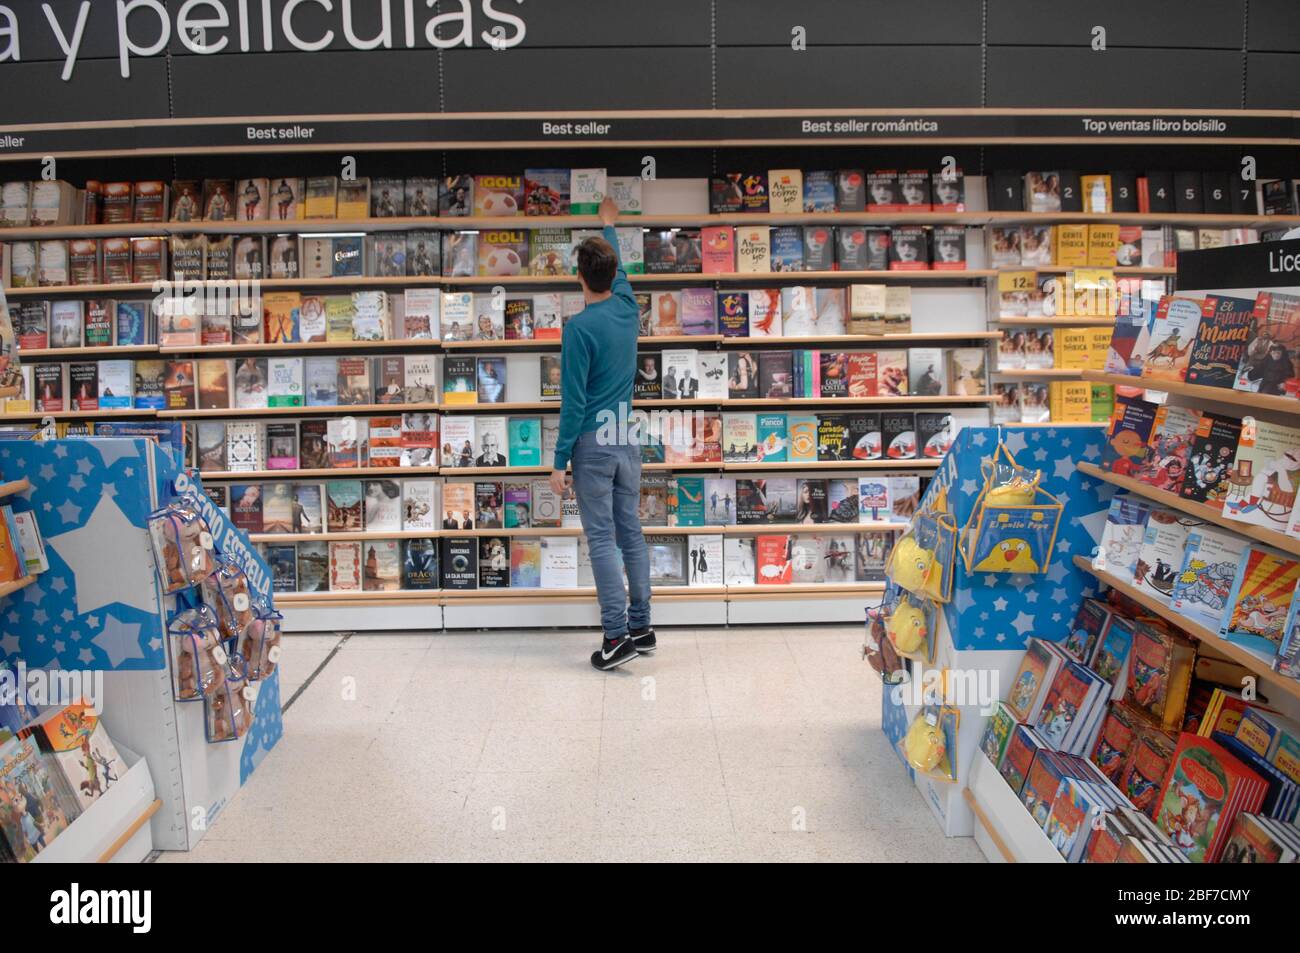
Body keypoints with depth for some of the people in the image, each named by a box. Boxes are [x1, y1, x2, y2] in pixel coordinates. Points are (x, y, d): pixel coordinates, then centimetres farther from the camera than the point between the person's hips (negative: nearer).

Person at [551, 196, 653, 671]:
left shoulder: (580, 327, -13)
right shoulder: (628, 308, 5)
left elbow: (573, 400, -15)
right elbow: (619, 270, 29)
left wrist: (560, 461, -10)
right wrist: (609, 227, 46)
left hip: (593, 443, -7)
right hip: (628, 439, 7)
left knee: (602, 540, -4)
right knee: (631, 534, 11)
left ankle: (617, 636, -3)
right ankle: (641, 627, 18)